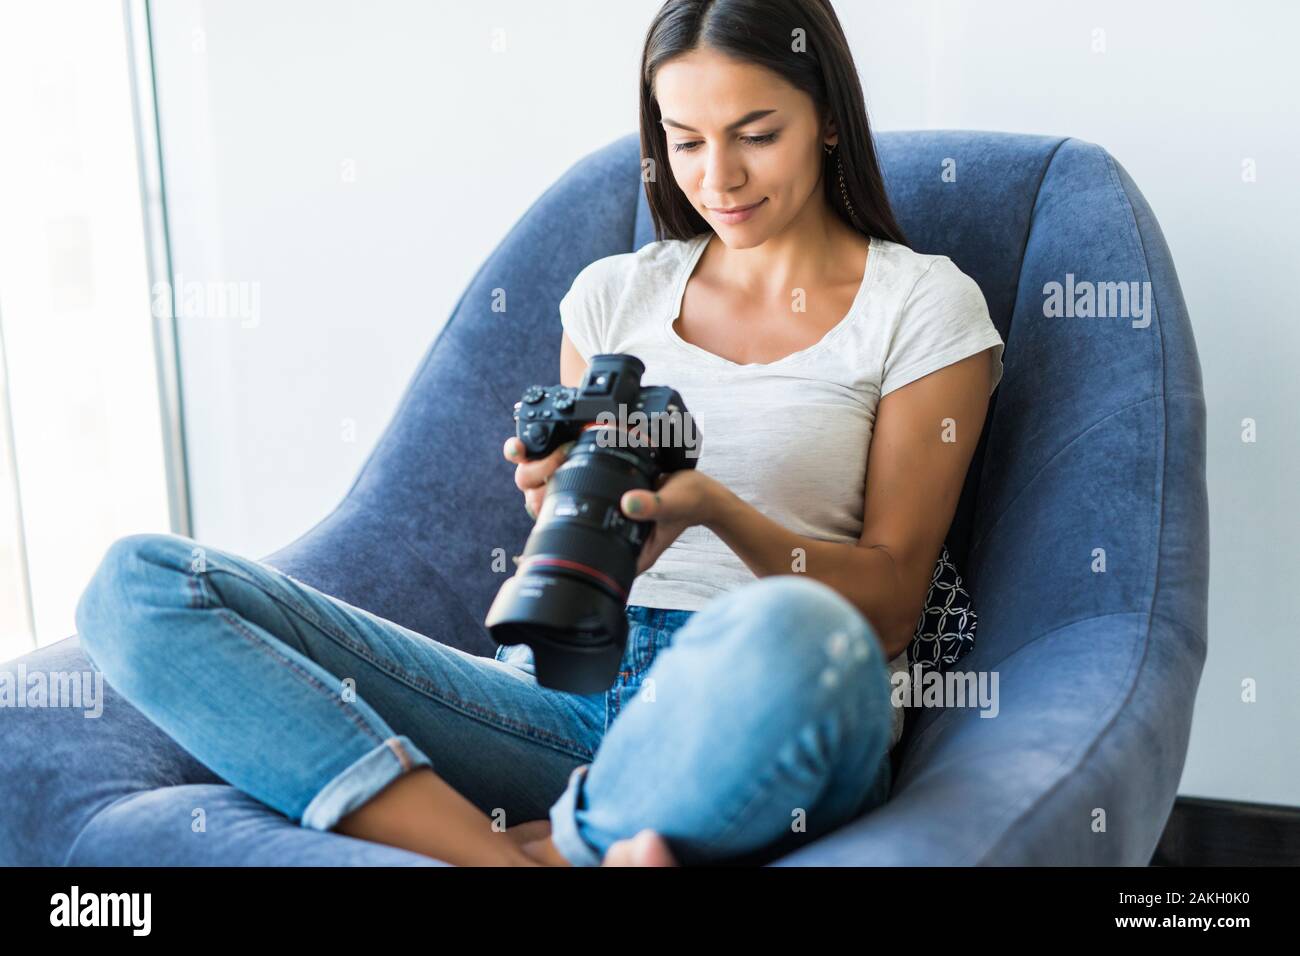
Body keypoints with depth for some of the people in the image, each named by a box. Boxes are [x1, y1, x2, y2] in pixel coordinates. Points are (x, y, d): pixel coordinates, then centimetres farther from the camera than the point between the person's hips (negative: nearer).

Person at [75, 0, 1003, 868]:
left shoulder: (925, 303, 8)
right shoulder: (613, 293, 18)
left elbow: (890, 606, 2)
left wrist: (717, 510, -15)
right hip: (568, 690, 4)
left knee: (789, 635, -44)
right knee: (142, 581, -11)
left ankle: (550, 848, -13)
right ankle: (505, 864, -27)